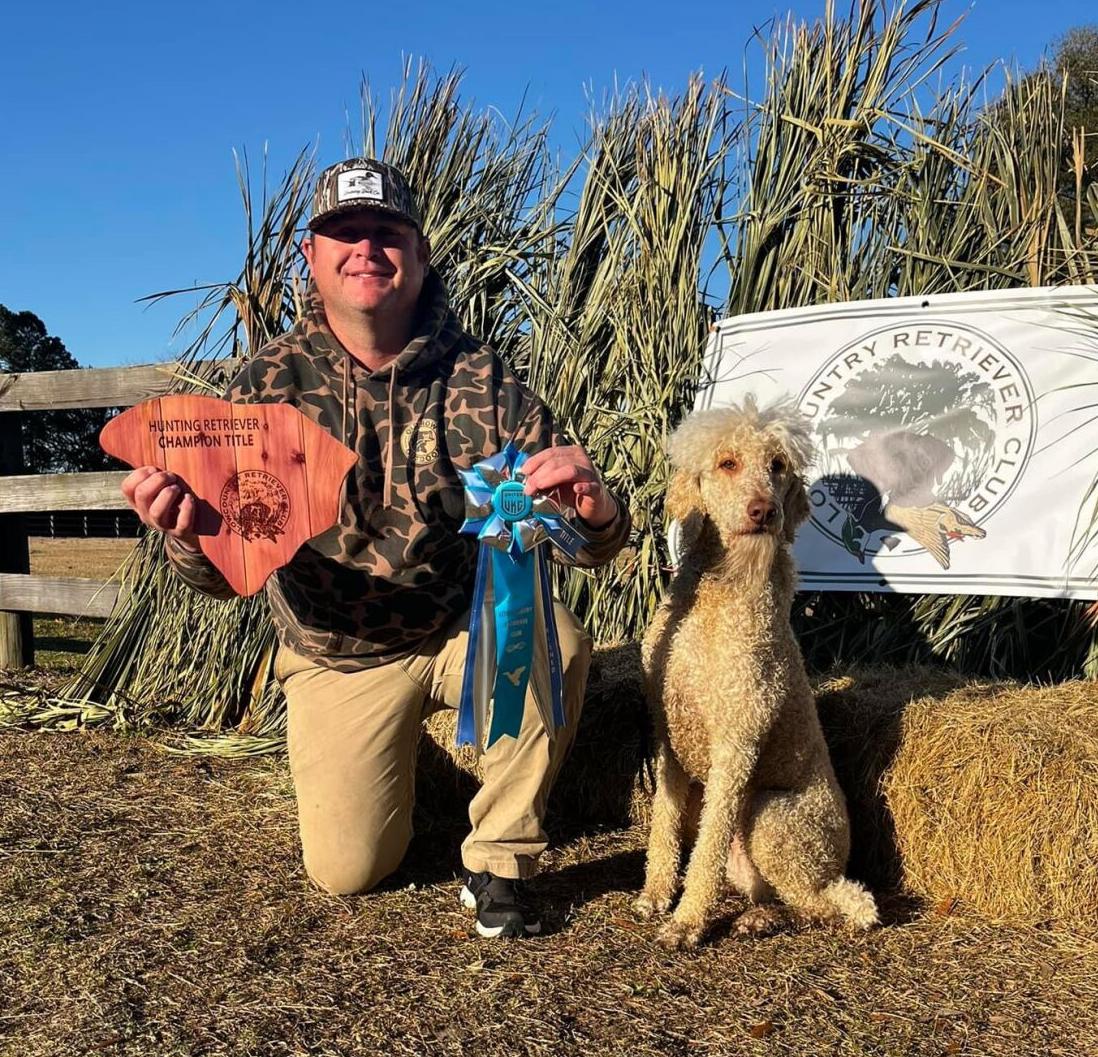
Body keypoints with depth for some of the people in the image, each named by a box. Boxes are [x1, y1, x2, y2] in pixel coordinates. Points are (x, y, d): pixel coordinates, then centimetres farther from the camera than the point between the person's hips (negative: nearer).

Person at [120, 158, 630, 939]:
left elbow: (573, 539, -14)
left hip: (468, 629, 0)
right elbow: (226, 571, -12)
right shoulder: (270, 385, -10)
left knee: (557, 642, -31)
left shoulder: (482, 381, -12)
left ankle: (499, 865, -7)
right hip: (339, 655, 1)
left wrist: (594, 514, -39)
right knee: (347, 870, -1)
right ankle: (398, 758, 34)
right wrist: (186, 536, -36)